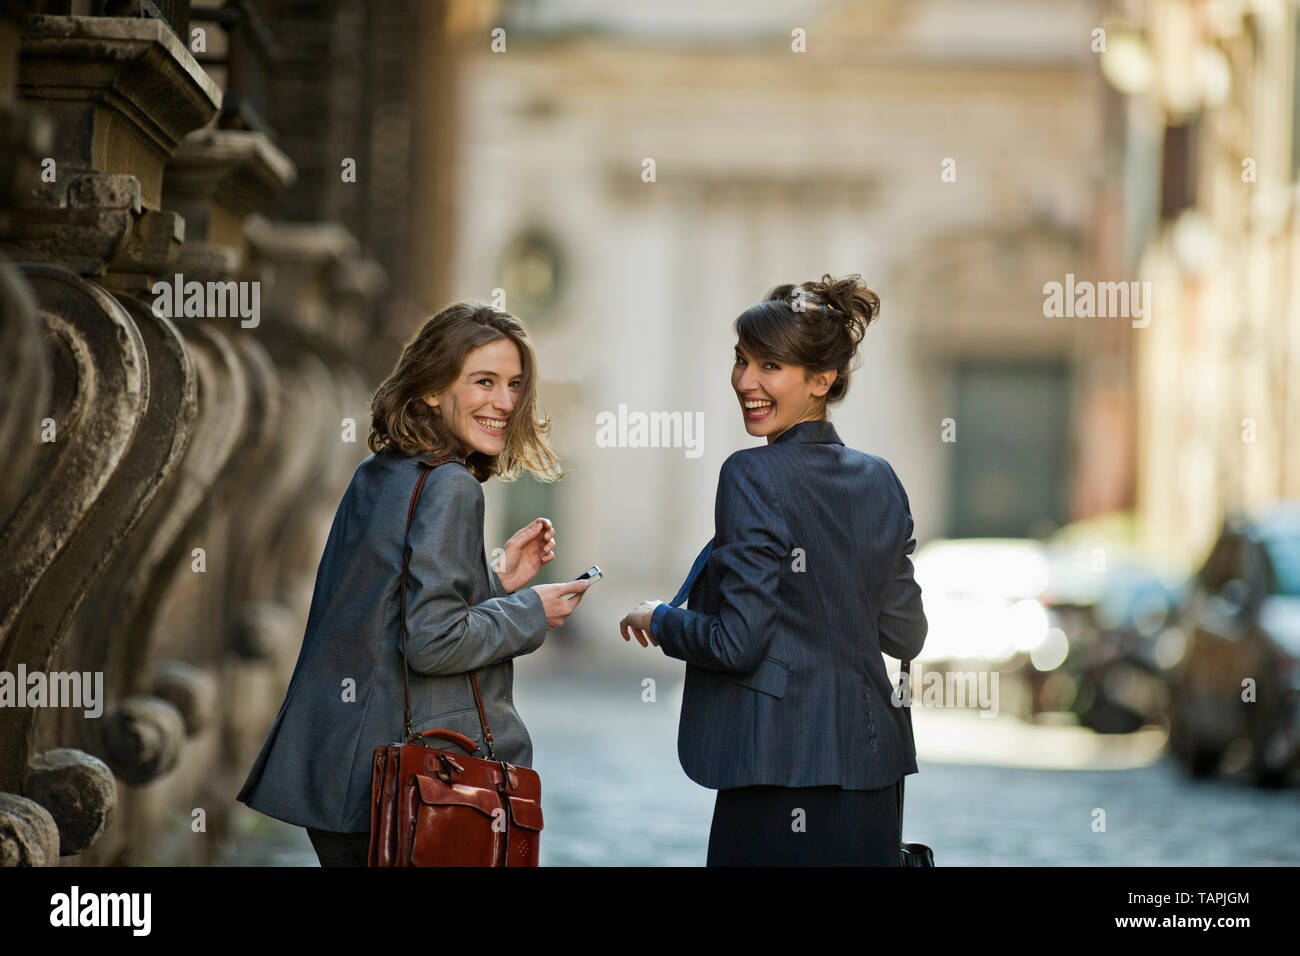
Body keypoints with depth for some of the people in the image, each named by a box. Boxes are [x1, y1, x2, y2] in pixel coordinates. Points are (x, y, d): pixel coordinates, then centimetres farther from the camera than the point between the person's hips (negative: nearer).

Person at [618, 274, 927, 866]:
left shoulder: (753, 476, -12)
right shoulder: (880, 482, 8)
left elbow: (737, 643, -16)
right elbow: (904, 636, 12)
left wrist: (657, 620, 2)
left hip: (781, 770, -7)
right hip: (872, 770, 7)